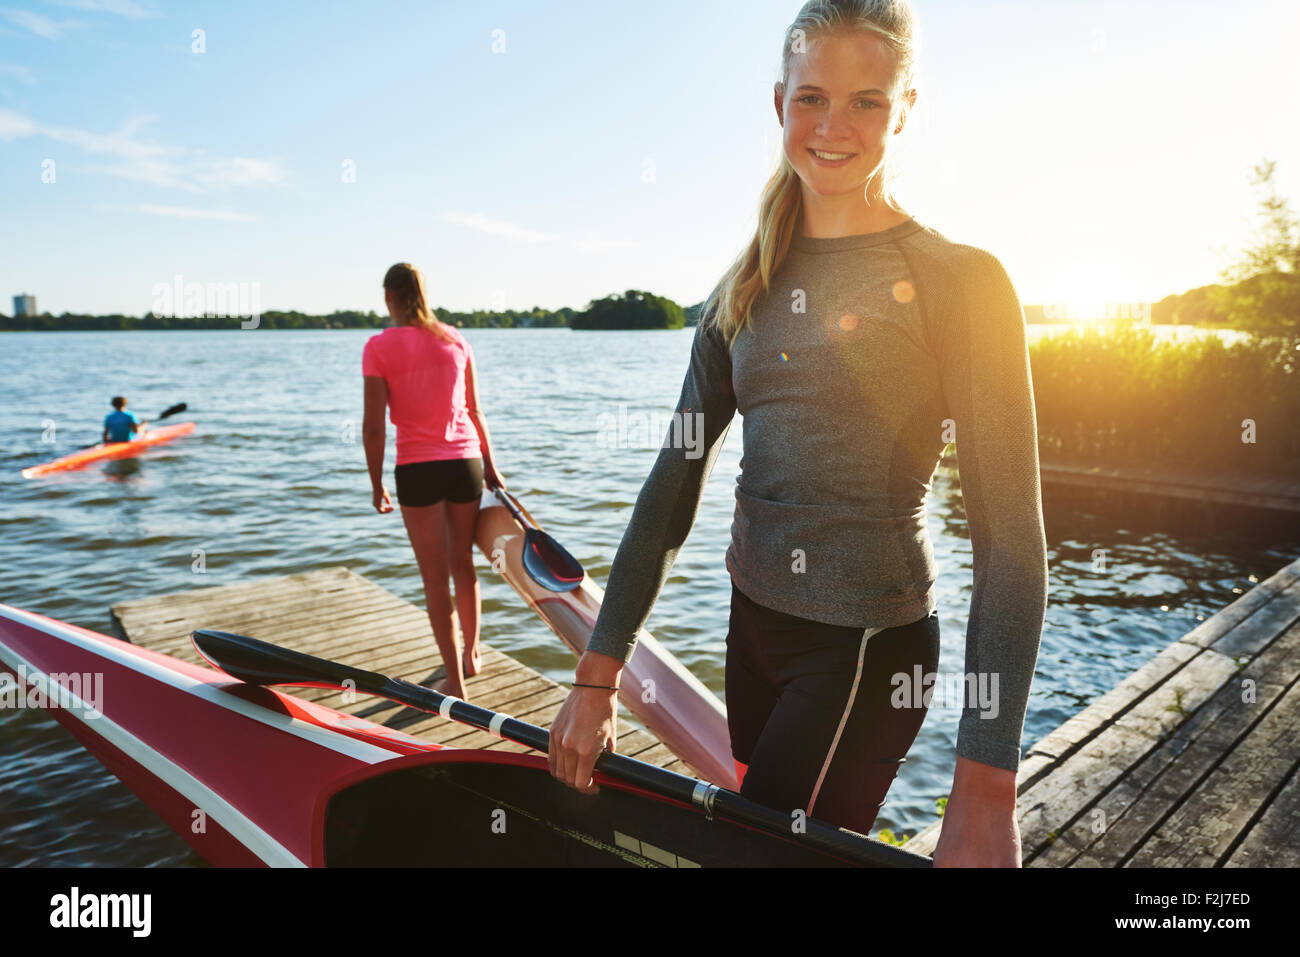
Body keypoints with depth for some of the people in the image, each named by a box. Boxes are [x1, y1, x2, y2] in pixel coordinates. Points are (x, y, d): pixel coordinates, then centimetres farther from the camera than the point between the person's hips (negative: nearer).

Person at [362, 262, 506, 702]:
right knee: (463, 563, 21)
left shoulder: (379, 347, -6)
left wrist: (377, 484, 2)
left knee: (435, 578, 6)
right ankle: (470, 655, 38)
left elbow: (374, 426, -9)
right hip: (466, 461, 4)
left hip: (417, 468, -4)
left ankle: (455, 681, 11)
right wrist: (489, 466, 19)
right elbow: (474, 411, 9)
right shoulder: (456, 340, 4)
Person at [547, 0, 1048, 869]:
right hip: (754, 623, 6)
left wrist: (986, 792, -21)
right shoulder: (744, 293, 5)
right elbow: (674, 483, 3)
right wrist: (598, 675, -2)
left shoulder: (957, 283, -11)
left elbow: (1010, 535, -15)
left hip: (869, 644, -5)